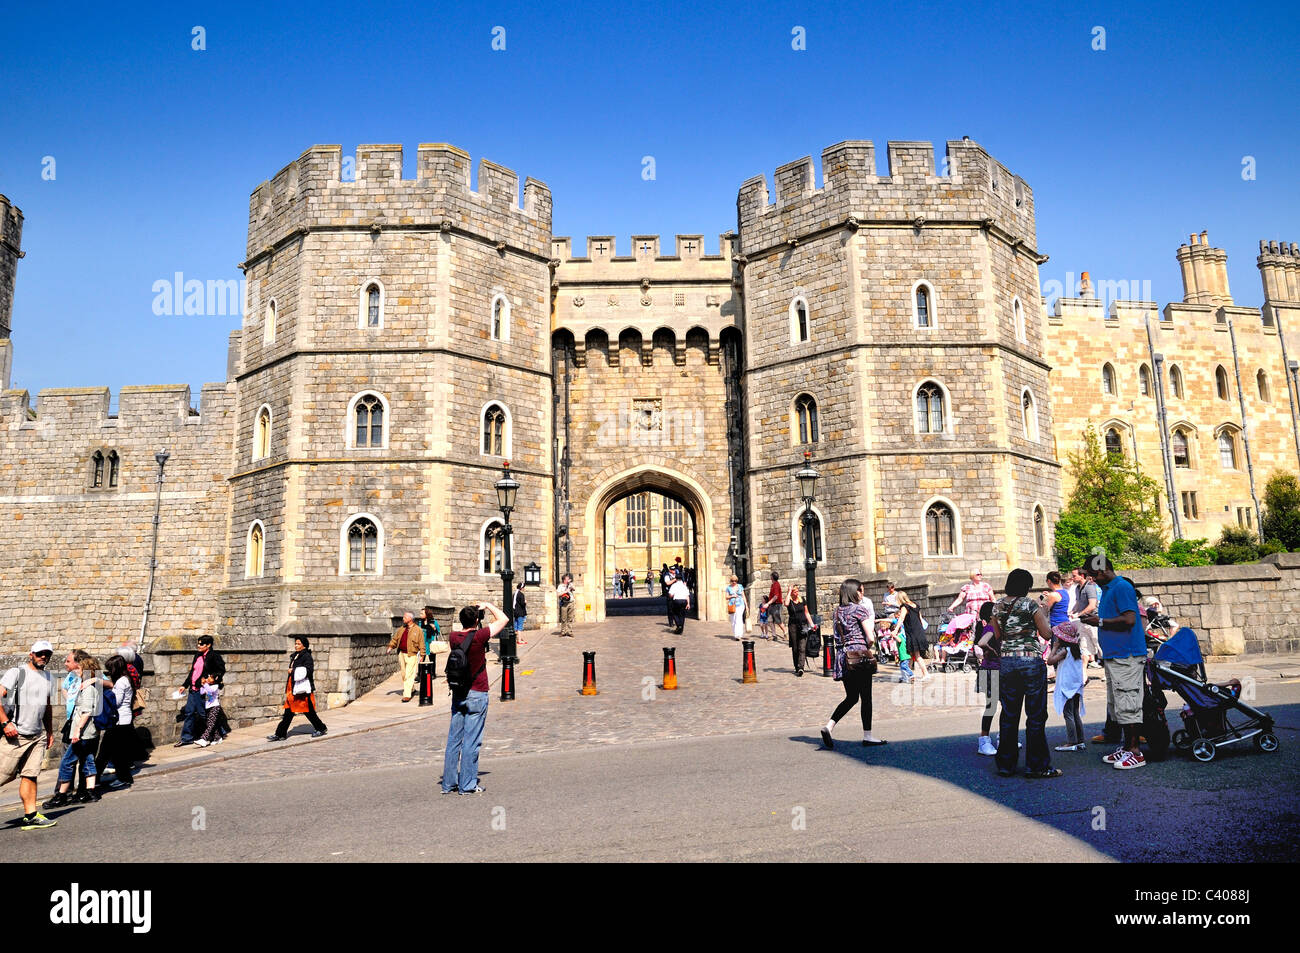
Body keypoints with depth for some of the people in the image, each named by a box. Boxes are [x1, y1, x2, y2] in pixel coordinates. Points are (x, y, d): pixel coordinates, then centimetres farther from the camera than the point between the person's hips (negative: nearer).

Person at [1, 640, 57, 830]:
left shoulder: (49, 678, 16)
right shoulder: (17, 672, -4)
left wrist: (50, 731, 23)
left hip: (36, 737, 6)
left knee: (30, 775, 4)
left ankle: (30, 816, 5)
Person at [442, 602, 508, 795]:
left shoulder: (453, 637, -1)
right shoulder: (479, 636, -17)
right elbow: (503, 620, -6)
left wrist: (481, 624, 16)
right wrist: (488, 606, 3)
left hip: (457, 694, 6)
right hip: (476, 695, -6)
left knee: (454, 739, 11)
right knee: (471, 741, 0)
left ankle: (449, 783, 17)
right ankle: (467, 785, 6)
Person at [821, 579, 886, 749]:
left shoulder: (838, 611, 12)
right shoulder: (860, 609, -8)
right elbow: (870, 637, -12)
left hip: (843, 657, 6)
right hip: (860, 656, -6)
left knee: (851, 698, 12)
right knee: (866, 697, 5)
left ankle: (829, 726, -5)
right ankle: (867, 736, 11)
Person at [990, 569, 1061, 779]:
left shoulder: (997, 606, 6)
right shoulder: (1030, 604, -9)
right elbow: (1046, 634, -2)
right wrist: (1041, 610, 9)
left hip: (1006, 661, 5)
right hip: (1031, 661, -5)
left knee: (1009, 716, 11)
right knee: (1036, 716, 5)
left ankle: (1006, 764, 16)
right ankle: (1036, 766, 9)